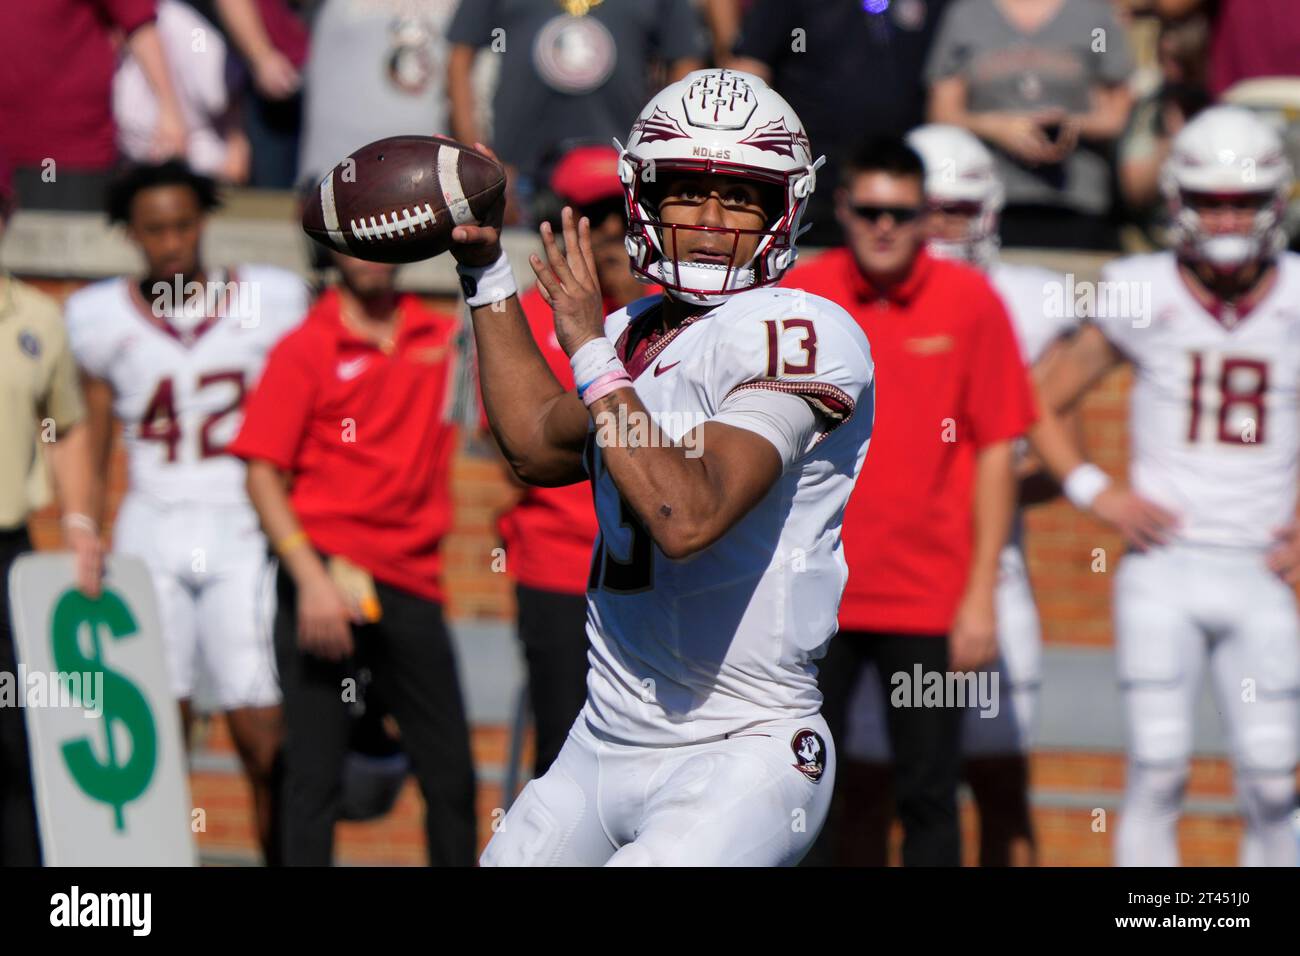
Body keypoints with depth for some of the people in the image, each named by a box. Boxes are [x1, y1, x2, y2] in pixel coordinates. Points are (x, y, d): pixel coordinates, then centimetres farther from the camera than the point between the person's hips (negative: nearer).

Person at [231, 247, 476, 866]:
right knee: (315, 773, -6)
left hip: (414, 584, 4)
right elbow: (263, 476, -7)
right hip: (326, 576, -4)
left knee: (451, 772, 6)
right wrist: (311, 578, -18)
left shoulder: (444, 339, 11)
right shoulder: (305, 349, -2)